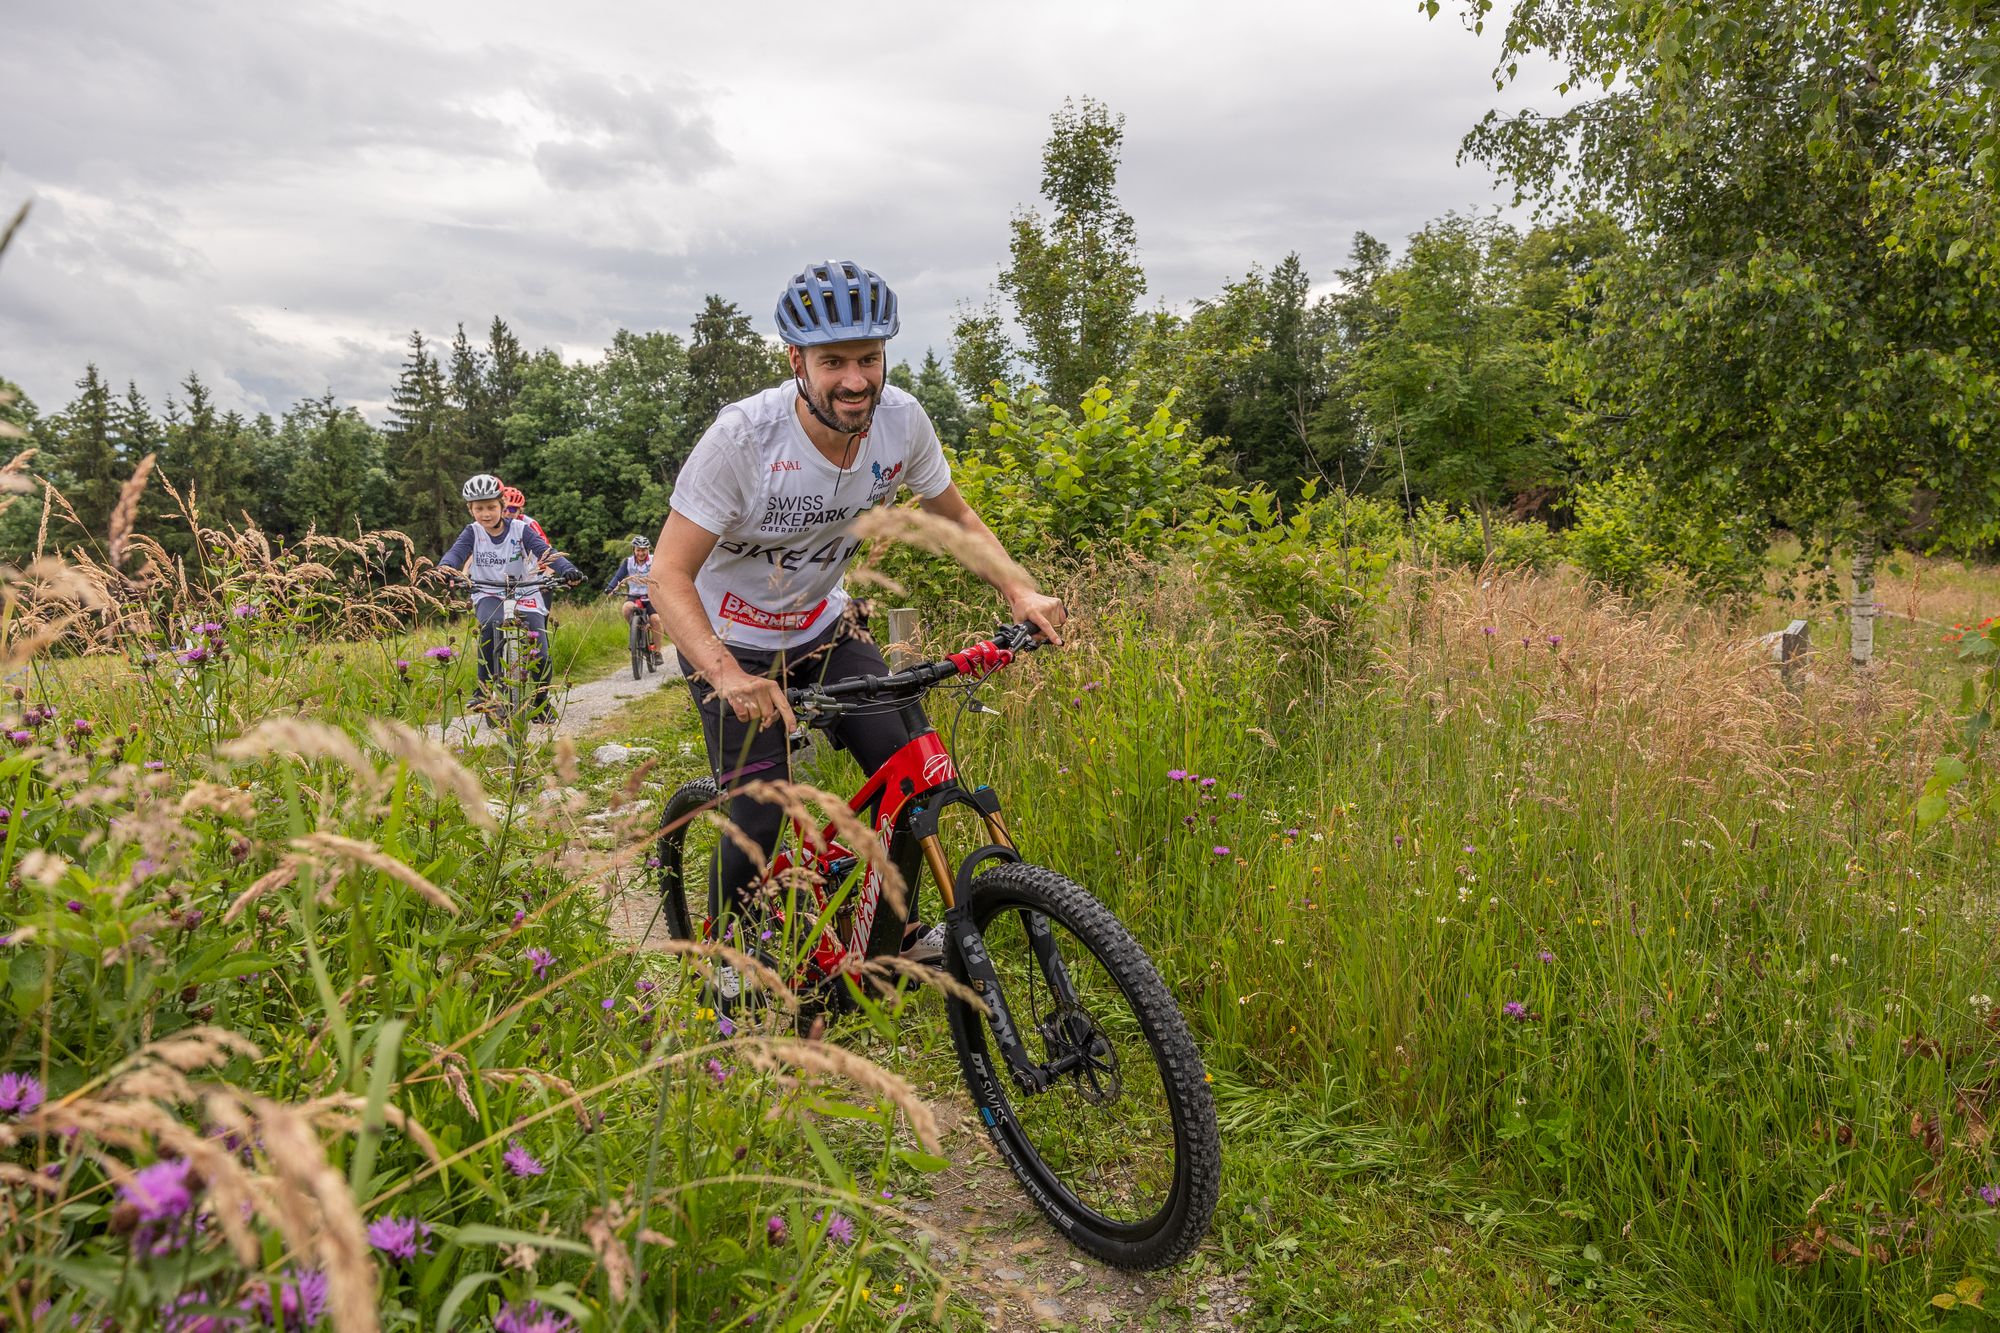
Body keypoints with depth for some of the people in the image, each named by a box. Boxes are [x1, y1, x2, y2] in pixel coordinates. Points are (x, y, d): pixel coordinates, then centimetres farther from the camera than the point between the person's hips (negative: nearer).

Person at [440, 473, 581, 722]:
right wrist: (445, 567, -42)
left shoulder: (521, 528, -7)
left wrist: (567, 569, -38)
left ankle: (540, 701, 18)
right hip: (489, 594, 0)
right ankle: (485, 688, -23)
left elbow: (546, 552, -18)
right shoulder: (473, 532, -2)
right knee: (491, 624, -37)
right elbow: (457, 552, -17)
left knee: (540, 657, -12)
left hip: (525, 593, 0)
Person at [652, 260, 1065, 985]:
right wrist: (727, 677, -45)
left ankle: (899, 932, 13)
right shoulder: (744, 436, -30)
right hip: (731, 643, -4)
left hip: (824, 628, 4)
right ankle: (723, 959, 18)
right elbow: (670, 574, -28)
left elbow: (957, 520, -1)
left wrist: (1019, 590, -19)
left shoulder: (901, 420, -17)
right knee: (759, 821, -11)